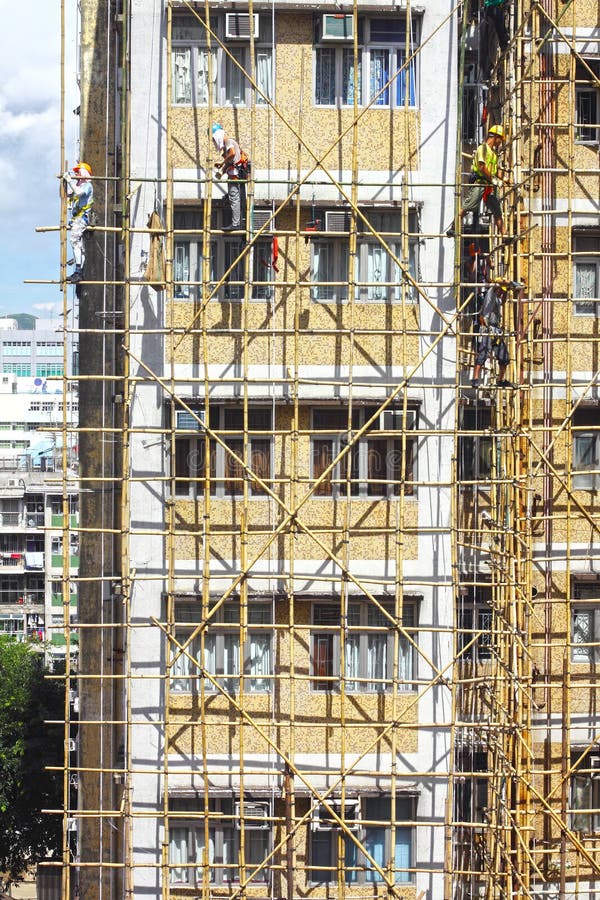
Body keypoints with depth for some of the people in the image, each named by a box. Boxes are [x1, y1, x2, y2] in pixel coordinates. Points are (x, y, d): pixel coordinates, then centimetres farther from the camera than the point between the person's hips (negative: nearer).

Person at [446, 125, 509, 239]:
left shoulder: (493, 151, 21)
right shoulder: (483, 148, -5)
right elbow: (482, 167, -16)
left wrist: (502, 179, 13)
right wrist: (493, 180, -16)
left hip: (490, 186, 8)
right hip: (479, 184, -8)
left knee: (498, 212, 6)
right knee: (465, 208, -12)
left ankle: (504, 234, 10)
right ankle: (452, 229, -9)